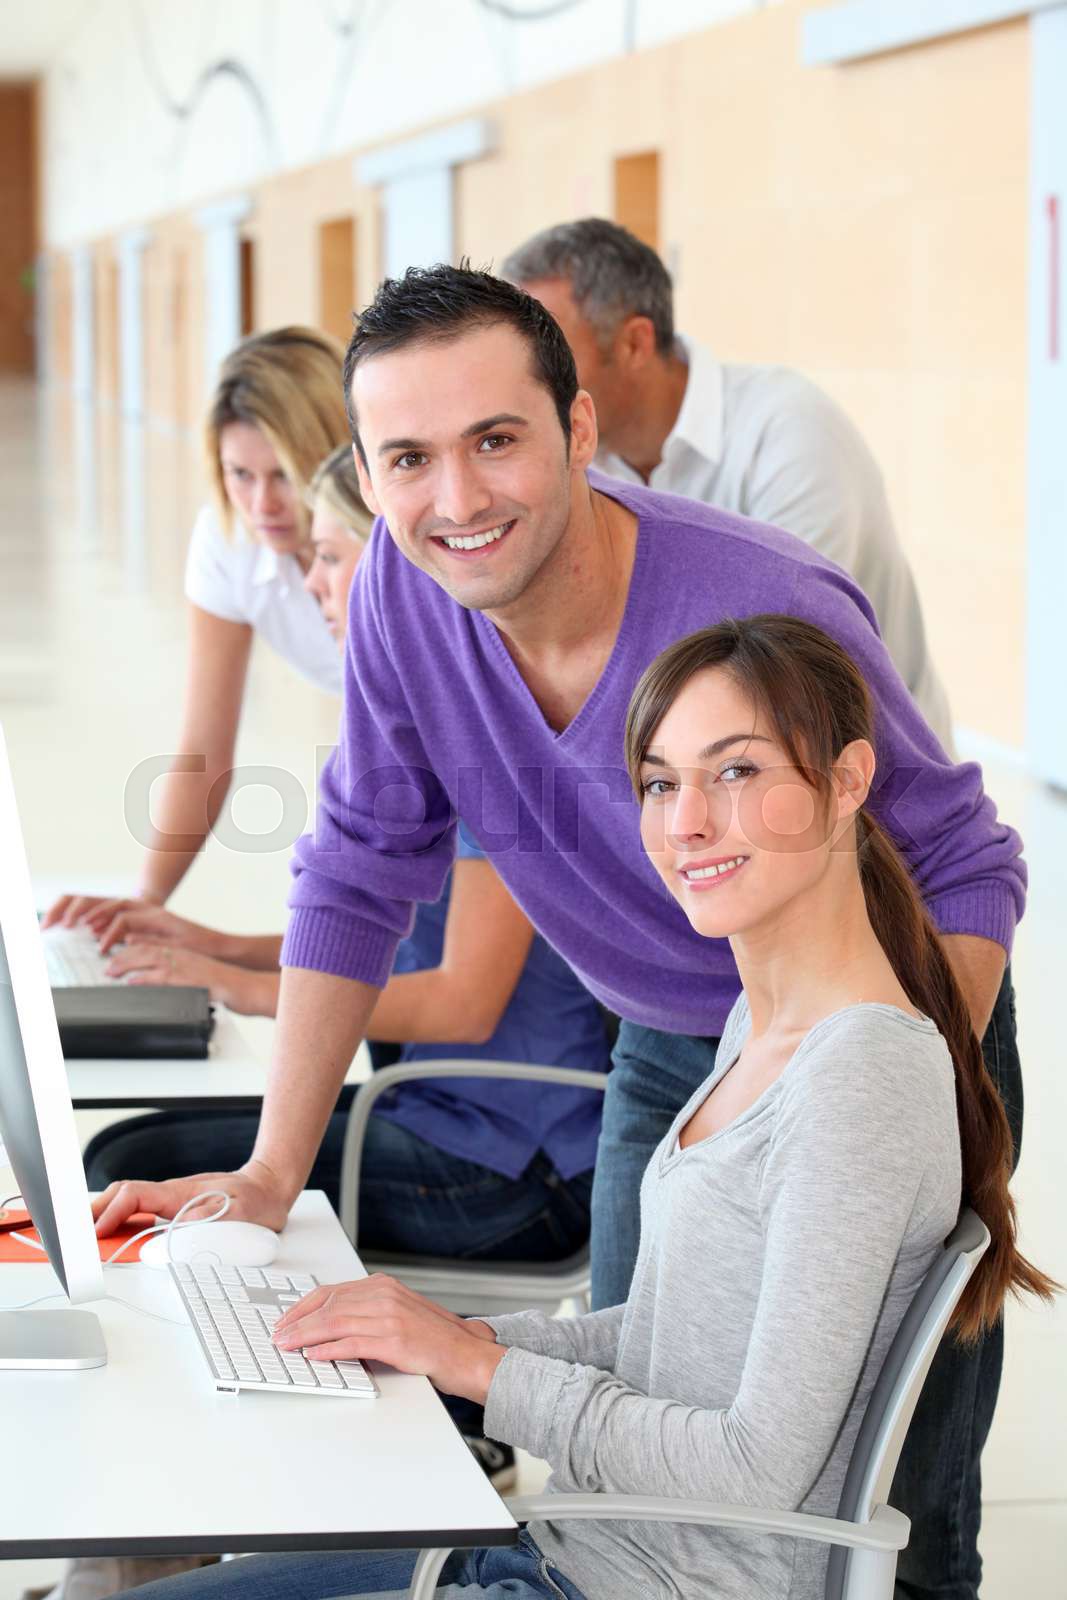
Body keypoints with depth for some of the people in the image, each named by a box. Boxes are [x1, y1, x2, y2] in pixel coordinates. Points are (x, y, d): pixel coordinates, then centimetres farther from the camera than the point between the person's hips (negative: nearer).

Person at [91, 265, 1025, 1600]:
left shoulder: (761, 613, -31)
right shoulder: (402, 588, -15)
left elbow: (965, 874, -21)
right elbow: (358, 876, -4)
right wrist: (270, 1174, -8)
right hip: (668, 1052, 5)